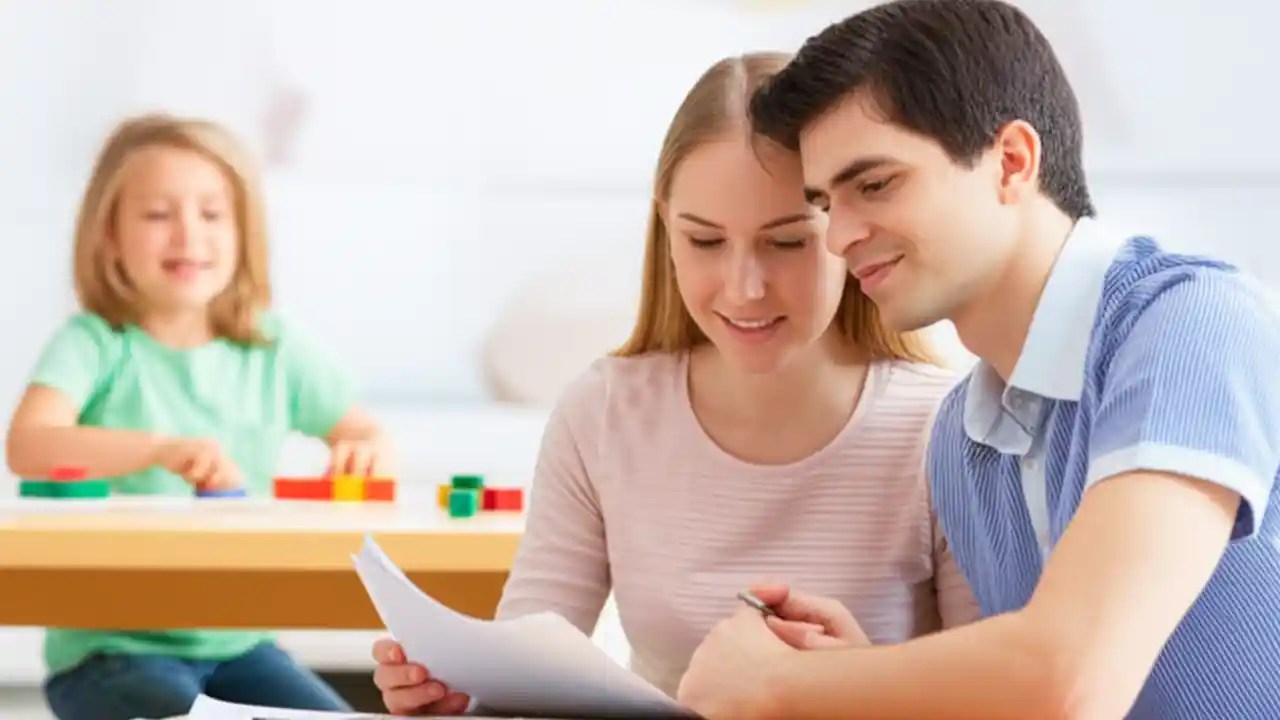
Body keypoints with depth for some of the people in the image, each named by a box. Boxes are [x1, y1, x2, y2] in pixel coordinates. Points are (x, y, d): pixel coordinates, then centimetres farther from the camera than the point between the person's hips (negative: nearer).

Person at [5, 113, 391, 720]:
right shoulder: (94, 343, -7)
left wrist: (366, 452, -15)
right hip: (109, 646, -4)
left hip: (237, 641, 4)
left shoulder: (276, 352, 4)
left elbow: (366, 435, 11)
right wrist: (160, 449, -40)